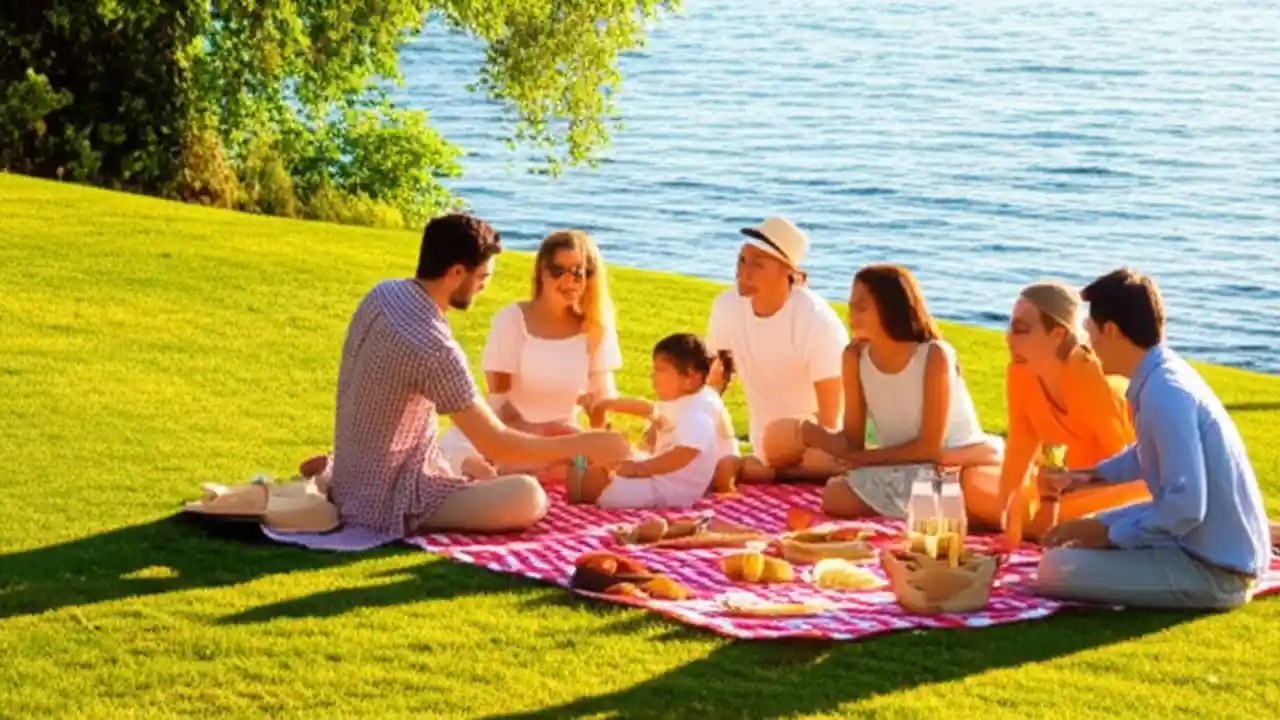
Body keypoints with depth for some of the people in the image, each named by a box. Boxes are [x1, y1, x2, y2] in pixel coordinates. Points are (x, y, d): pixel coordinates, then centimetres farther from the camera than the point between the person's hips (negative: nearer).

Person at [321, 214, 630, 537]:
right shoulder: (433, 347, -27)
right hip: (387, 502, -9)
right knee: (528, 498, -23)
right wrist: (586, 444, -12)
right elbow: (495, 444, -21)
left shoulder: (383, 294, 0)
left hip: (355, 481, 9)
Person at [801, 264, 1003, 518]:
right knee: (835, 497, -21)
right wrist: (819, 437, -24)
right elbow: (852, 442, -3)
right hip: (901, 473, 5)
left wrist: (866, 458, -11)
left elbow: (930, 447, -16)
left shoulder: (934, 355, -19)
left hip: (956, 465, -5)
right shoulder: (855, 356, -6)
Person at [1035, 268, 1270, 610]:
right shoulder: (1165, 376, 5)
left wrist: (1111, 534, -18)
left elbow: (1186, 506, -29)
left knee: (1055, 569, -18)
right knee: (1084, 533, 27)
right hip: (1211, 541, 9)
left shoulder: (1165, 393, -25)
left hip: (1215, 569, -9)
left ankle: (1198, 591, -5)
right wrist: (1092, 475, 20)